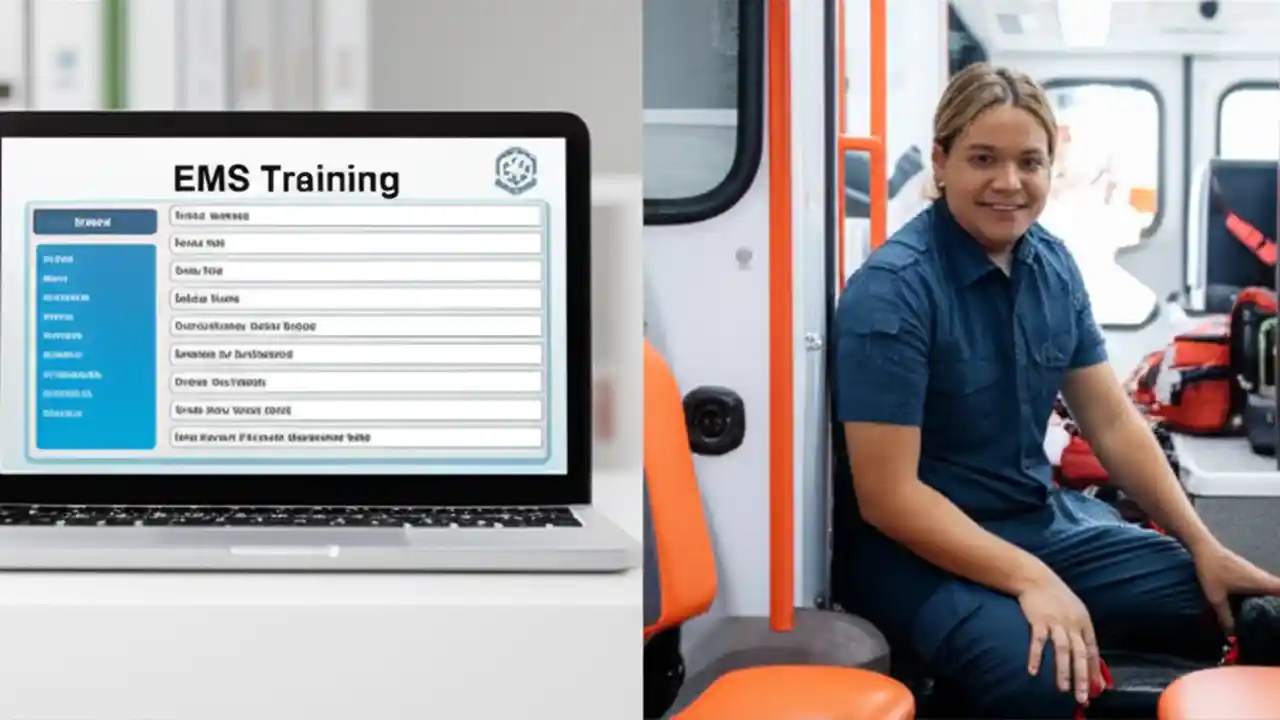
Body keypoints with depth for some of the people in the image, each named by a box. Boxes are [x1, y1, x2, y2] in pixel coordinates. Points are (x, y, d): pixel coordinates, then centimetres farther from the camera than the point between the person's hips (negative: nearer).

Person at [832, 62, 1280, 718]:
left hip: (1044, 521, 7)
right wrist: (1030, 580, -26)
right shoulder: (892, 289, -19)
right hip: (923, 549, -7)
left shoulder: (1054, 266, 3)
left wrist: (1204, 547, 6)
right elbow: (887, 496, -21)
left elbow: (1113, 423, 10)